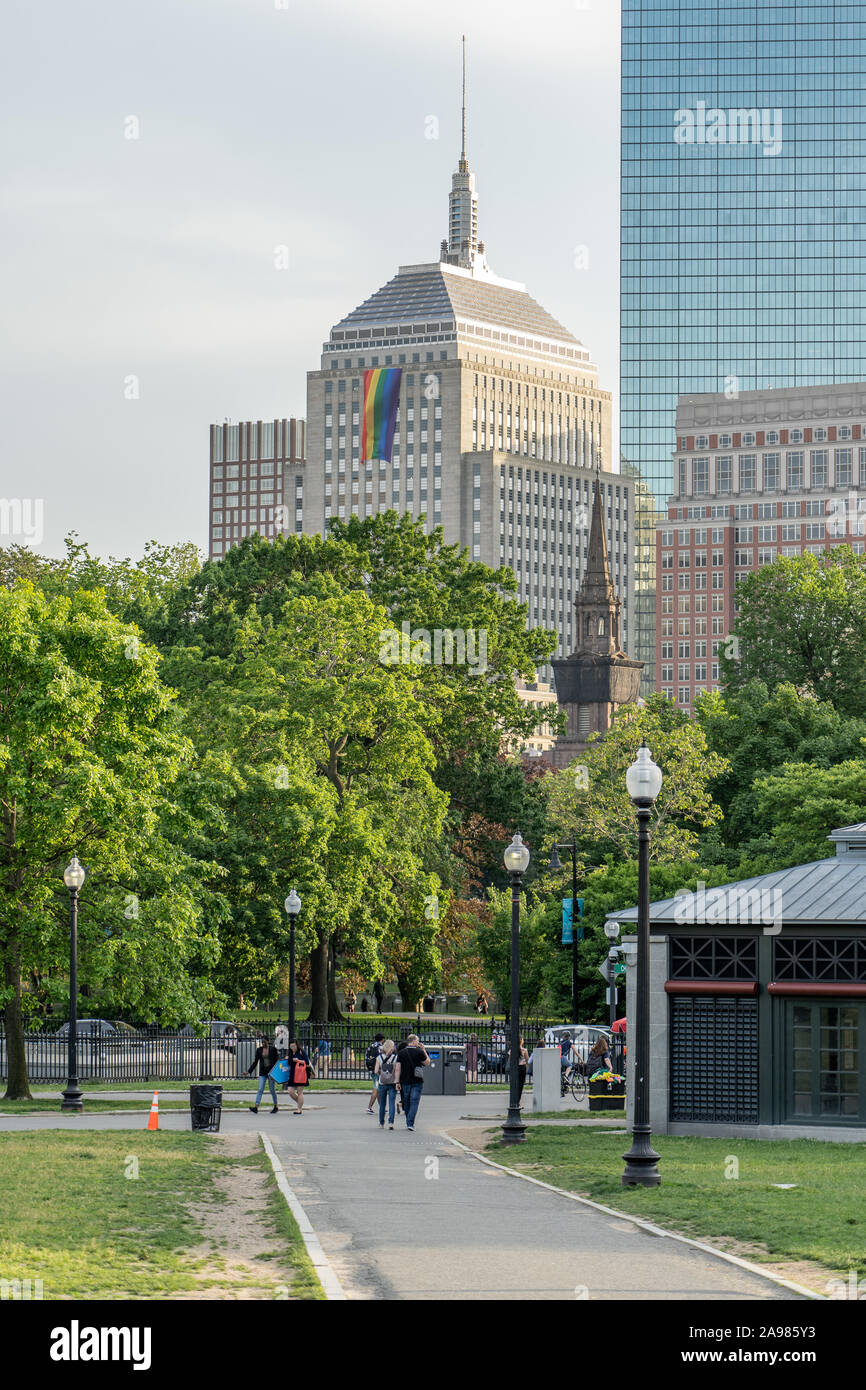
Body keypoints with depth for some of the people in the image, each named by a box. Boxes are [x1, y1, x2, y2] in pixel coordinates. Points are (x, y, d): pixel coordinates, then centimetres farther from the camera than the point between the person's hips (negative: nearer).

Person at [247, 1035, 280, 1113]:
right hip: (262, 1073, 2)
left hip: (271, 1072, -2)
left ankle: (276, 1106, 21)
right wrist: (249, 1071, 4)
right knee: (260, 1089, -8)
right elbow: (255, 1062, 10)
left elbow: (277, 1061, -1)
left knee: (272, 1089, 5)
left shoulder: (273, 1049, -2)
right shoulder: (259, 1050, 7)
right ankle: (256, 1107, -18)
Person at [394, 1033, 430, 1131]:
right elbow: (427, 1063, 6)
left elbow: (398, 1069, -2)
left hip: (405, 1082, 3)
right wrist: (424, 1051, 10)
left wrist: (397, 1082, 1)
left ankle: (409, 1123, 24)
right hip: (417, 1082, -3)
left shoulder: (402, 1053, 1)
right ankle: (410, 1124, -13)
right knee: (414, 1103, -4)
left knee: (407, 1103, 15)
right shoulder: (419, 1052, -7)